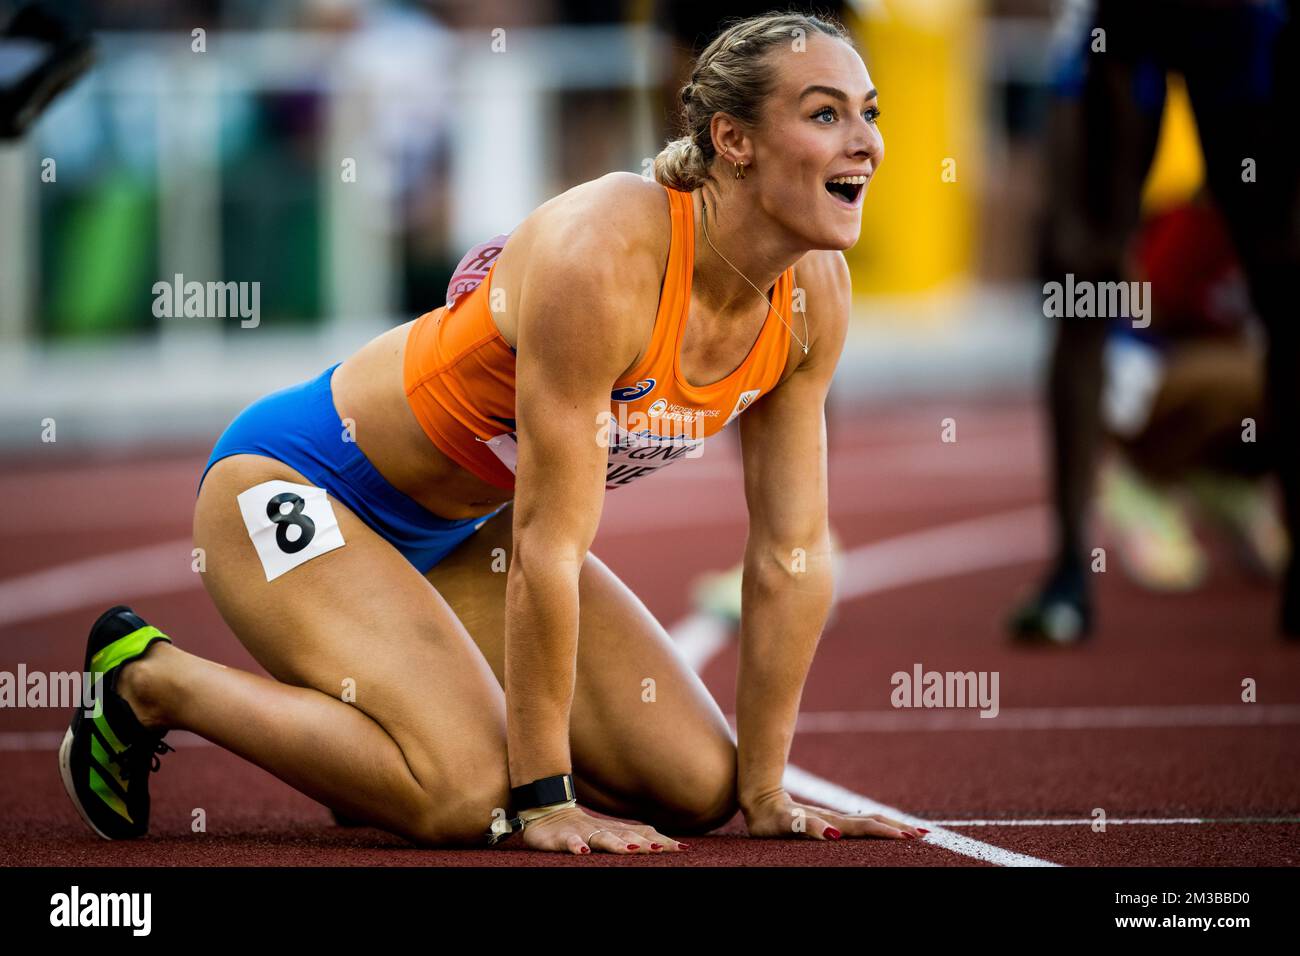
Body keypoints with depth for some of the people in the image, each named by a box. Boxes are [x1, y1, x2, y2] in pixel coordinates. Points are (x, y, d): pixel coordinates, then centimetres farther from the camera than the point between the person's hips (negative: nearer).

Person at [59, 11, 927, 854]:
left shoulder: (815, 291, -10)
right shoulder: (604, 252, -33)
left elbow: (792, 549, -3)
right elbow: (549, 542, -31)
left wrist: (763, 792, -3)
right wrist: (544, 802, -28)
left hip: (458, 530, 8)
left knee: (695, 786, -4)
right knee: (465, 794, -27)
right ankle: (150, 677, -4)